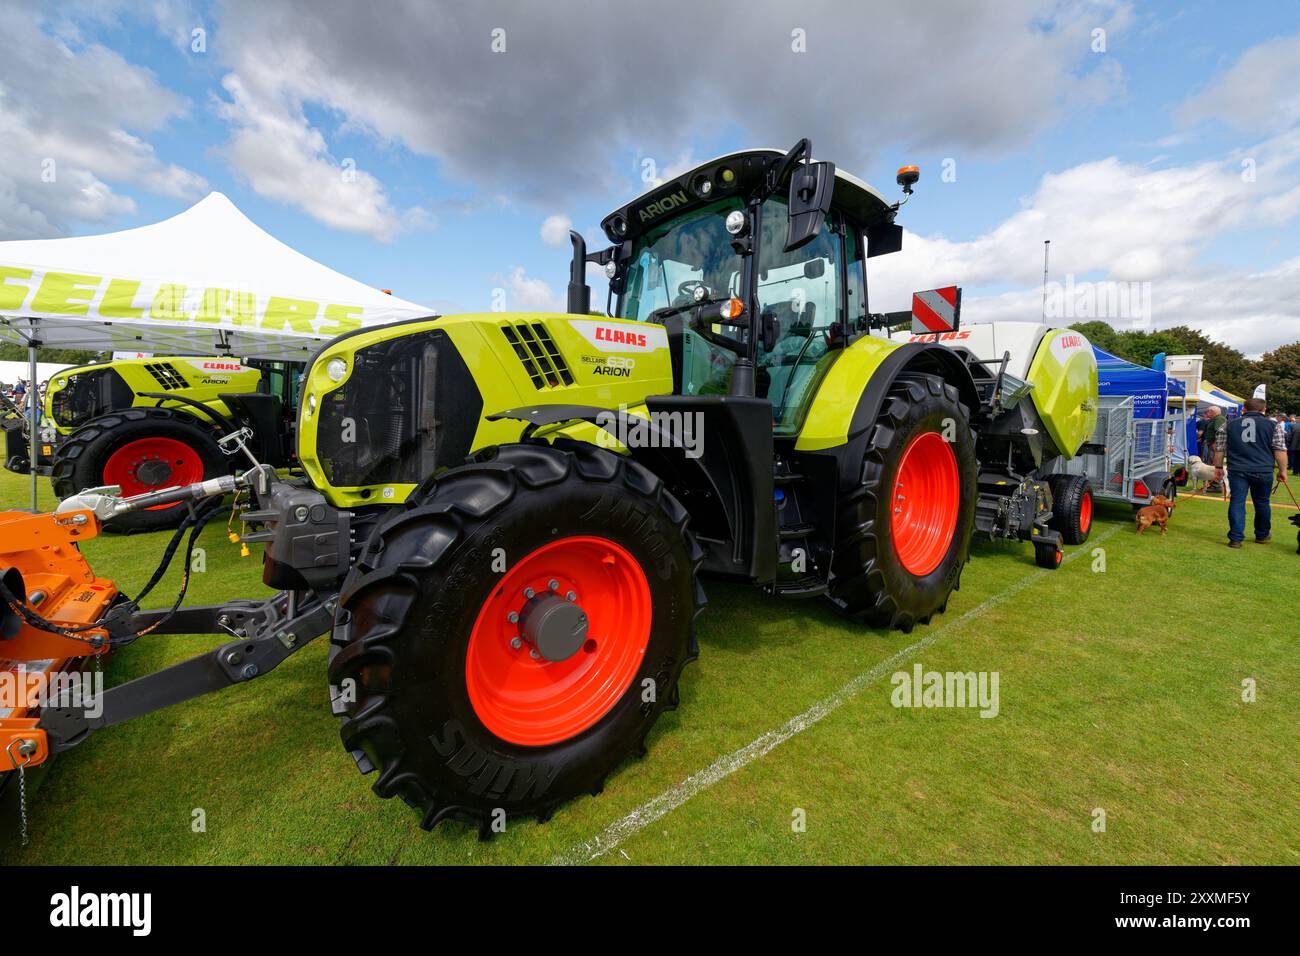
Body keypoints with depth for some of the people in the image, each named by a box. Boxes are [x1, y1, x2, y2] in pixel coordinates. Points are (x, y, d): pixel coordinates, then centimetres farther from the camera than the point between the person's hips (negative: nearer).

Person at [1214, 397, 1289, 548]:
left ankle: (1235, 538, -6)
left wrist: (1219, 467, 17)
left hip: (1238, 470, 0)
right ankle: (1262, 535, 31)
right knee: (1262, 503, 15)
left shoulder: (1230, 425, 8)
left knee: (1237, 502, -1)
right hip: (1263, 471, 0)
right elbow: (1280, 450, -1)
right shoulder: (1272, 425, 4)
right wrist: (1283, 470, 6)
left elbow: (1219, 449, 9)